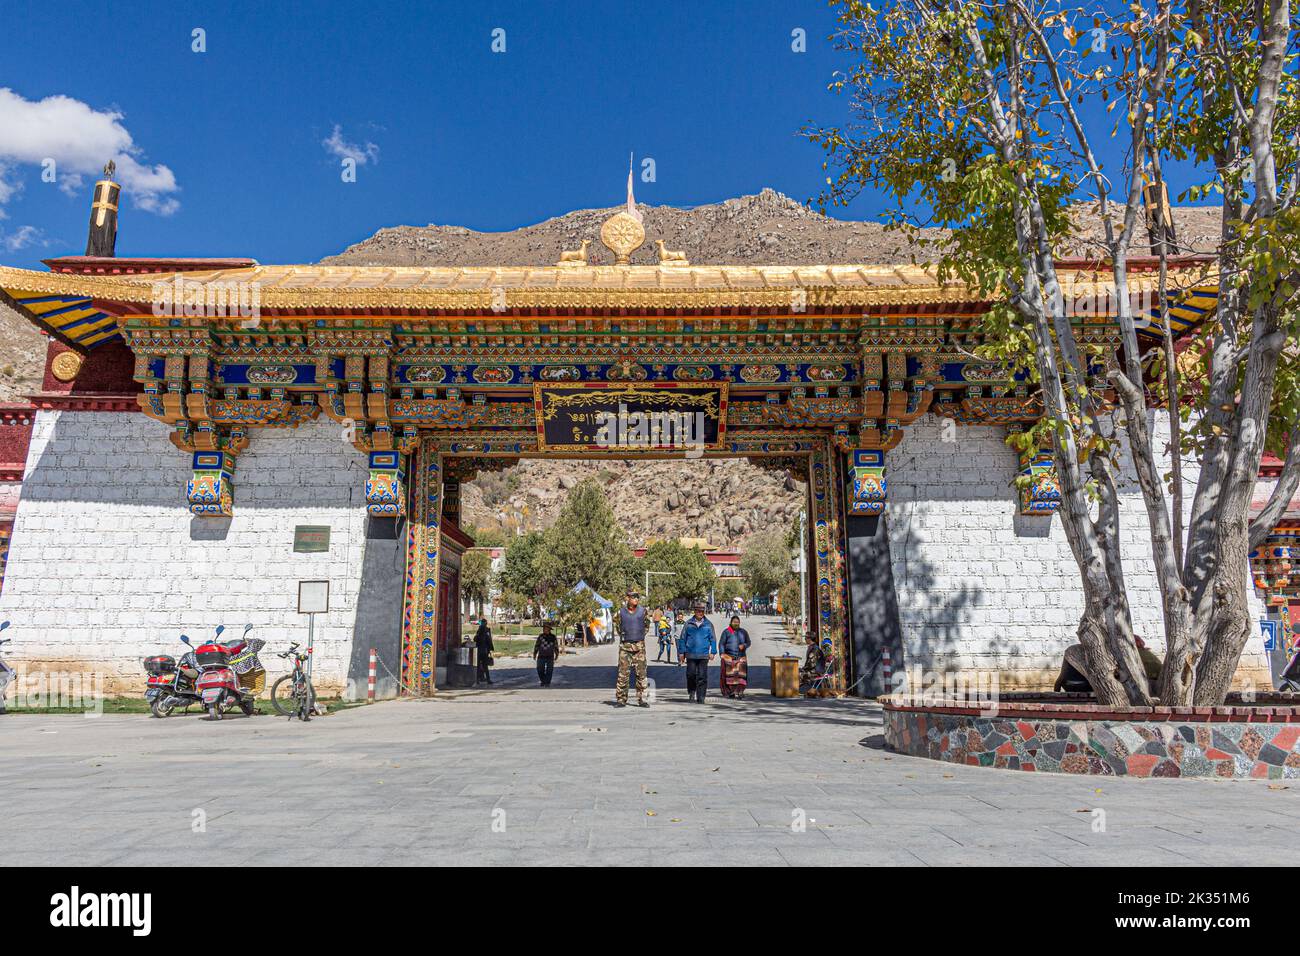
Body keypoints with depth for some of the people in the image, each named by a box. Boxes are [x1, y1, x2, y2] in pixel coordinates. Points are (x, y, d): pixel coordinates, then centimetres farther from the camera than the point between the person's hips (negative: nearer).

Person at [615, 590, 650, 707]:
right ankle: (621, 700, 4)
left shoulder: (643, 611, 3)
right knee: (623, 673, -2)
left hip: (639, 646, 1)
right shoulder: (621, 612, 2)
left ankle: (641, 699, 8)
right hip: (625, 646, -1)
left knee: (641, 673, 1)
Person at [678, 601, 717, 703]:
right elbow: (683, 638, 9)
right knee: (691, 674, 1)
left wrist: (712, 652, 1)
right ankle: (691, 692, 24)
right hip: (691, 655, 0)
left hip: (704, 655, 0)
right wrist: (681, 652, 6)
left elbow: (713, 639, 9)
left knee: (702, 676, -3)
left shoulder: (708, 624, 6)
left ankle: (700, 697, 2)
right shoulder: (689, 624, 6)